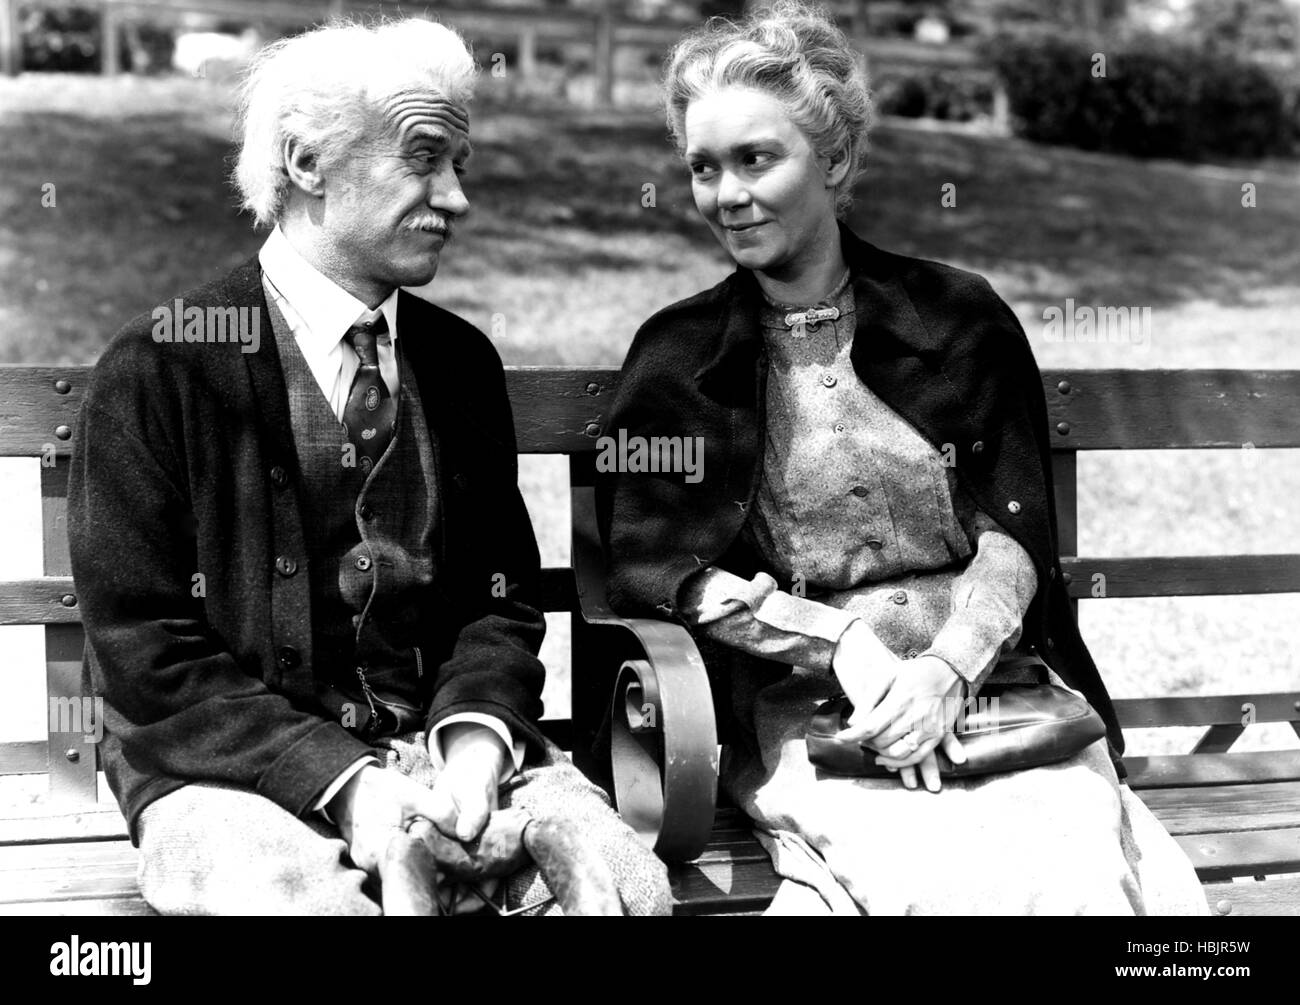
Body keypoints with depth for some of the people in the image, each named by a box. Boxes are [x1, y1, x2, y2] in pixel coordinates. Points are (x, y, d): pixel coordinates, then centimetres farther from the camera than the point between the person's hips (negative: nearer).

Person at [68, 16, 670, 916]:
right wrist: (340, 780, -19)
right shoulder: (156, 372, -6)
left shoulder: (463, 363, 9)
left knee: (629, 883, -22)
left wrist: (474, 745, -10)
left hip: (449, 746, 4)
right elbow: (146, 657, -8)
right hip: (228, 767, -4)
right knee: (307, 898, -36)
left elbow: (502, 597, 12)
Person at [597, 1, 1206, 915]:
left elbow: (1016, 533, 5)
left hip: (988, 682, 2)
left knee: (1083, 866, -27)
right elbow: (649, 562, 1)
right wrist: (843, 643, -12)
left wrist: (947, 668, -15)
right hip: (795, 715, -2)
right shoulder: (675, 357, 10)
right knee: (949, 872, -30)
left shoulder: (962, 319, 11)